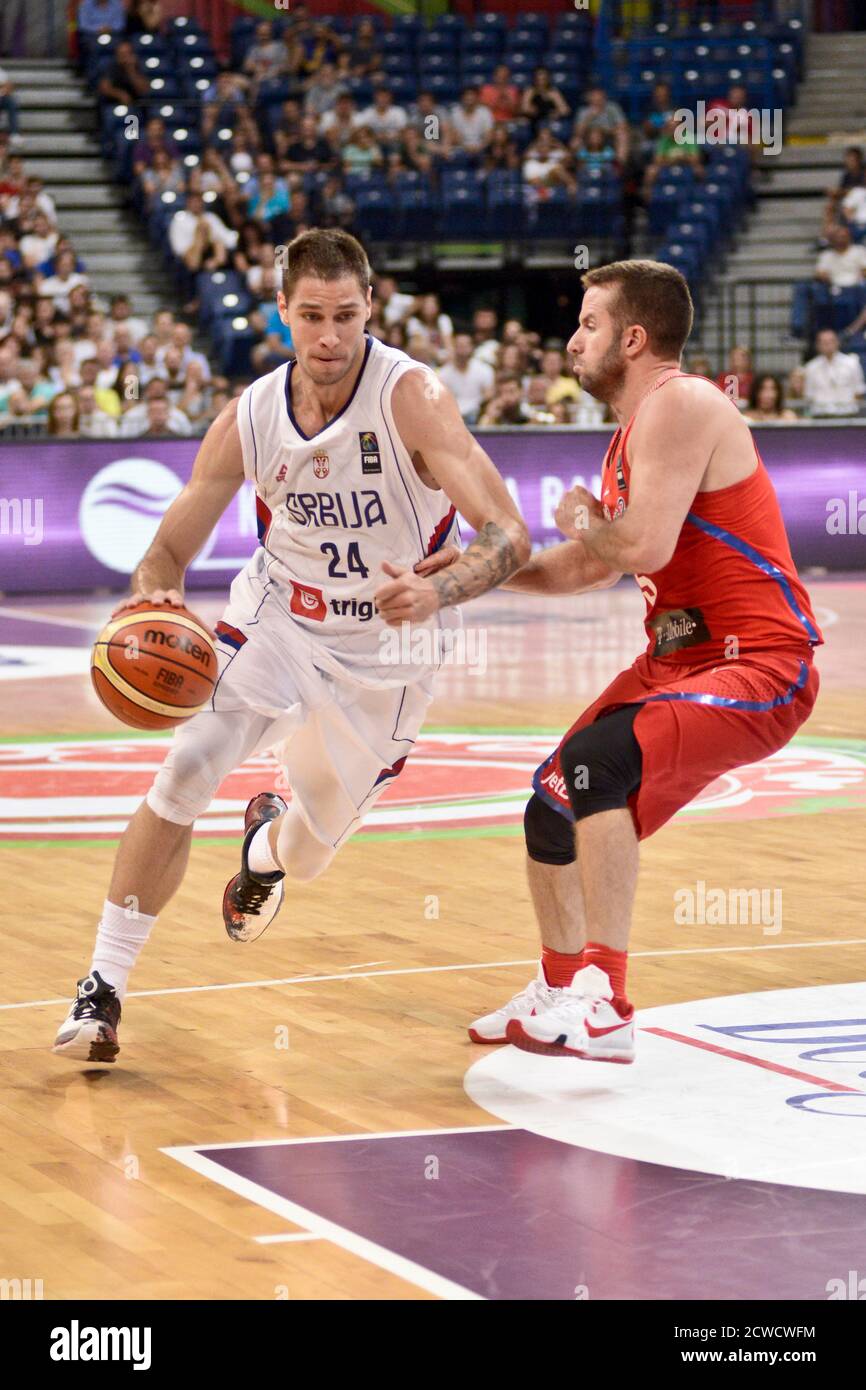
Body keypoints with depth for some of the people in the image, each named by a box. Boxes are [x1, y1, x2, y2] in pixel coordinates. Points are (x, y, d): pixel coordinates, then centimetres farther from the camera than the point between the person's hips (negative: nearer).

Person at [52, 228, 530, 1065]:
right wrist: (153, 593, -30)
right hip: (277, 620, 1)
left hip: (383, 652, -1)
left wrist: (437, 593, -50)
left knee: (308, 856, 13)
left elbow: (507, 537, -30)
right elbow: (171, 548, -6)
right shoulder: (250, 417, -14)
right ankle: (102, 988, -13)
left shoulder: (411, 399, -25)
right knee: (184, 775, -23)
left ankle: (266, 846, 54)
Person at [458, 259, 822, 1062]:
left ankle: (605, 1008, -27)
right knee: (554, 797, 15)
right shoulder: (634, 431, 15)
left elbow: (642, 547, -29)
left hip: (758, 665, -11)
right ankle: (559, 990, 35)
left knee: (597, 761, -30)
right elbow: (589, 570, 23)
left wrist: (580, 521, -8)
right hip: (680, 658, 11)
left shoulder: (678, 405, -17)